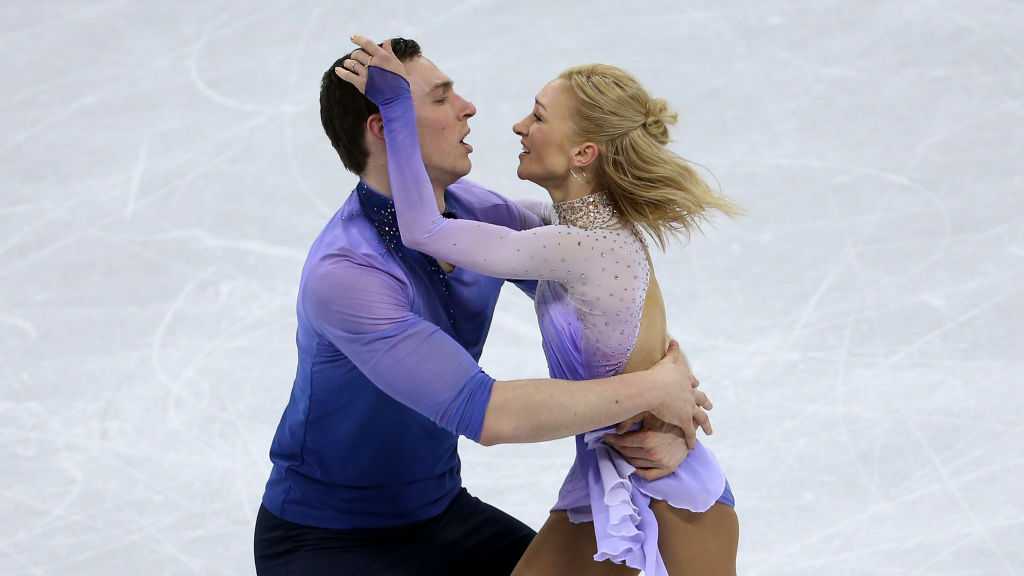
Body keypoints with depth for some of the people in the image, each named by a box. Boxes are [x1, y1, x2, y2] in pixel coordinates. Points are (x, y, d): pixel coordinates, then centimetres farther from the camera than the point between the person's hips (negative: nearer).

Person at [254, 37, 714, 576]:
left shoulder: (480, 214, -8)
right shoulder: (344, 273, -31)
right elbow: (488, 415, -37)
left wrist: (672, 417, -21)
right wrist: (654, 389, -28)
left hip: (439, 511, 7)